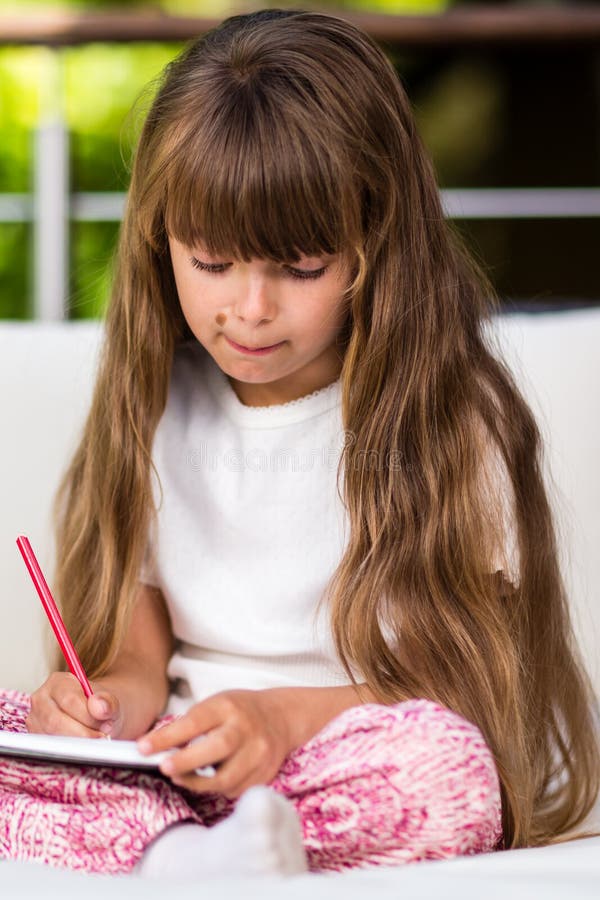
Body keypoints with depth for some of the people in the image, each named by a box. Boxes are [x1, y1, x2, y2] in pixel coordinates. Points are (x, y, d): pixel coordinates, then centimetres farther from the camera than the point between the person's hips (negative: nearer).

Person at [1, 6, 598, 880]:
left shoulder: (443, 423, -5)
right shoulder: (158, 407, 7)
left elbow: (472, 685, -6)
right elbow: (139, 635, 12)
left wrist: (289, 716, -22)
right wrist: (121, 689, -13)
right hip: (171, 770, 4)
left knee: (443, 763, -37)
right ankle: (182, 858, -35)